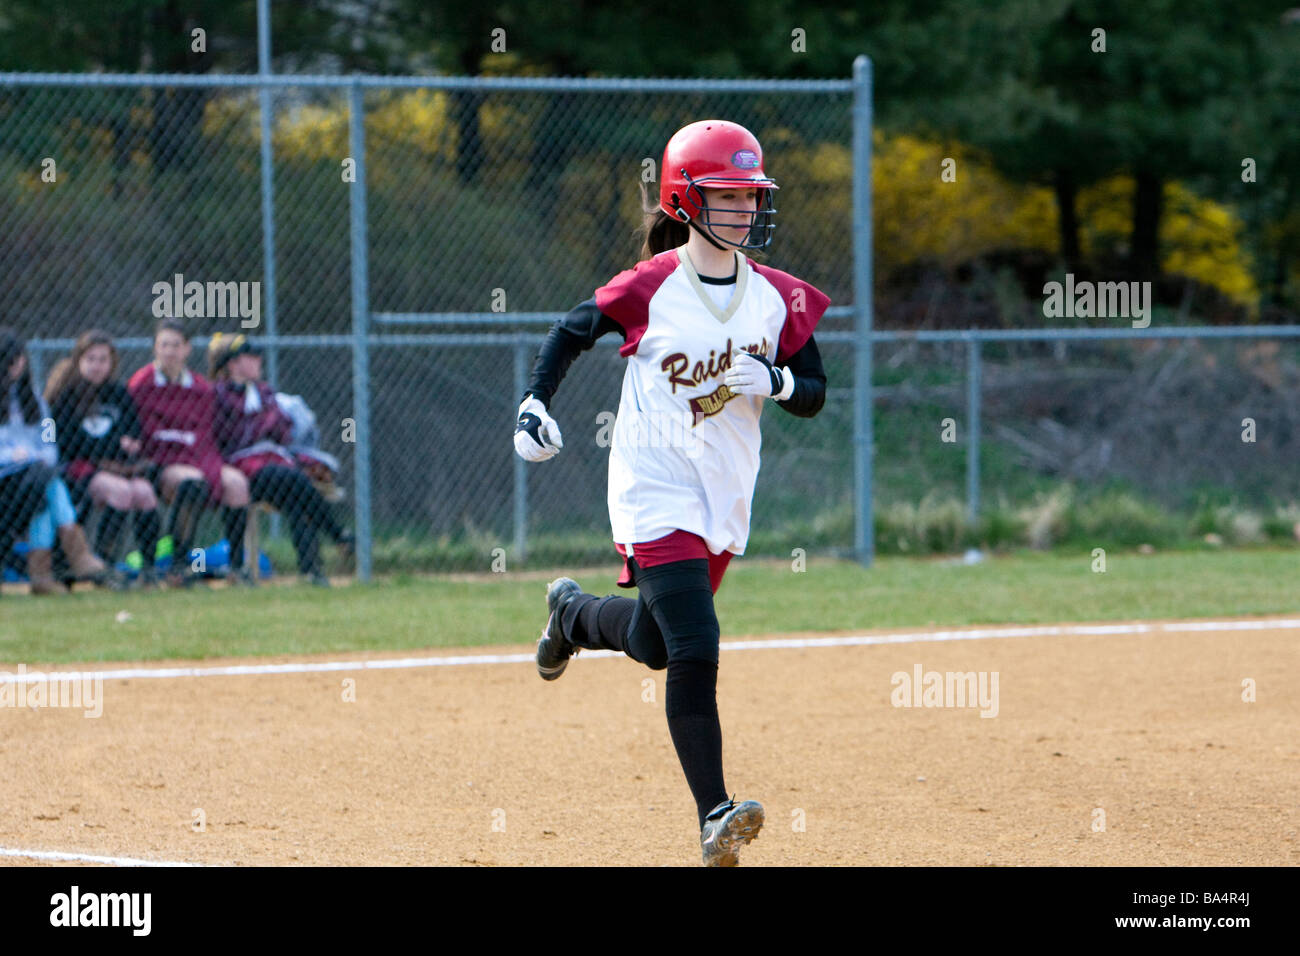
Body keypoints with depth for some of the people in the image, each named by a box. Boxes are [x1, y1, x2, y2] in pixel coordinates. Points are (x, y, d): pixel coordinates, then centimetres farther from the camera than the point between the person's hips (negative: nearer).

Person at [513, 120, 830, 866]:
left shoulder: (777, 298, 1)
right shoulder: (651, 286, -9)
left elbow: (815, 393, 5)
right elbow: (575, 331, 5)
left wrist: (776, 381, -16)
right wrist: (536, 403, -8)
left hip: (726, 497, 5)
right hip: (656, 491, -5)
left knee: (652, 645, 17)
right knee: (695, 648, -17)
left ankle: (574, 612, 51)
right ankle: (716, 818, -15)